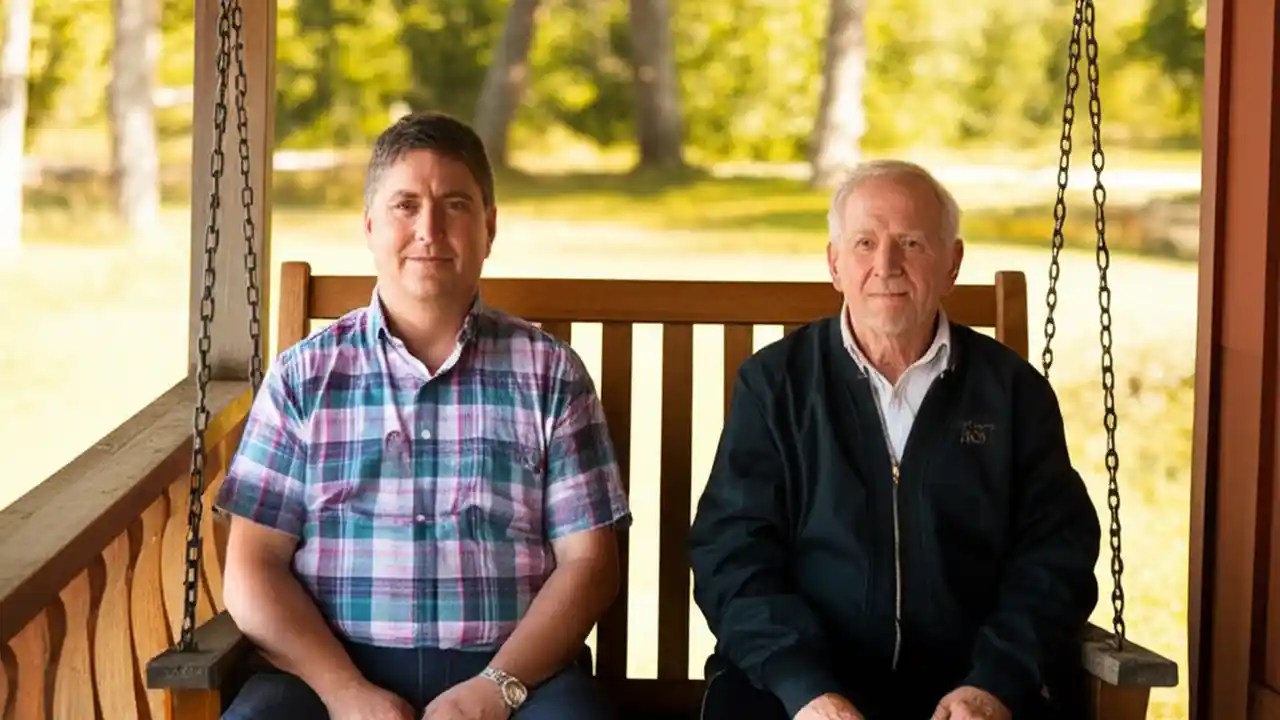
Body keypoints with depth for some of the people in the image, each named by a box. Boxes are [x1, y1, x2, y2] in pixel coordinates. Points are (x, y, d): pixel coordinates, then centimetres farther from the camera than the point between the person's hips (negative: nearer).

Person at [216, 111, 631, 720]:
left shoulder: (549, 372, 9)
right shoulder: (304, 375, 10)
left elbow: (588, 562, 5)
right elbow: (254, 568, 5)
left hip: (516, 670, 0)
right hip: (333, 668, 0)